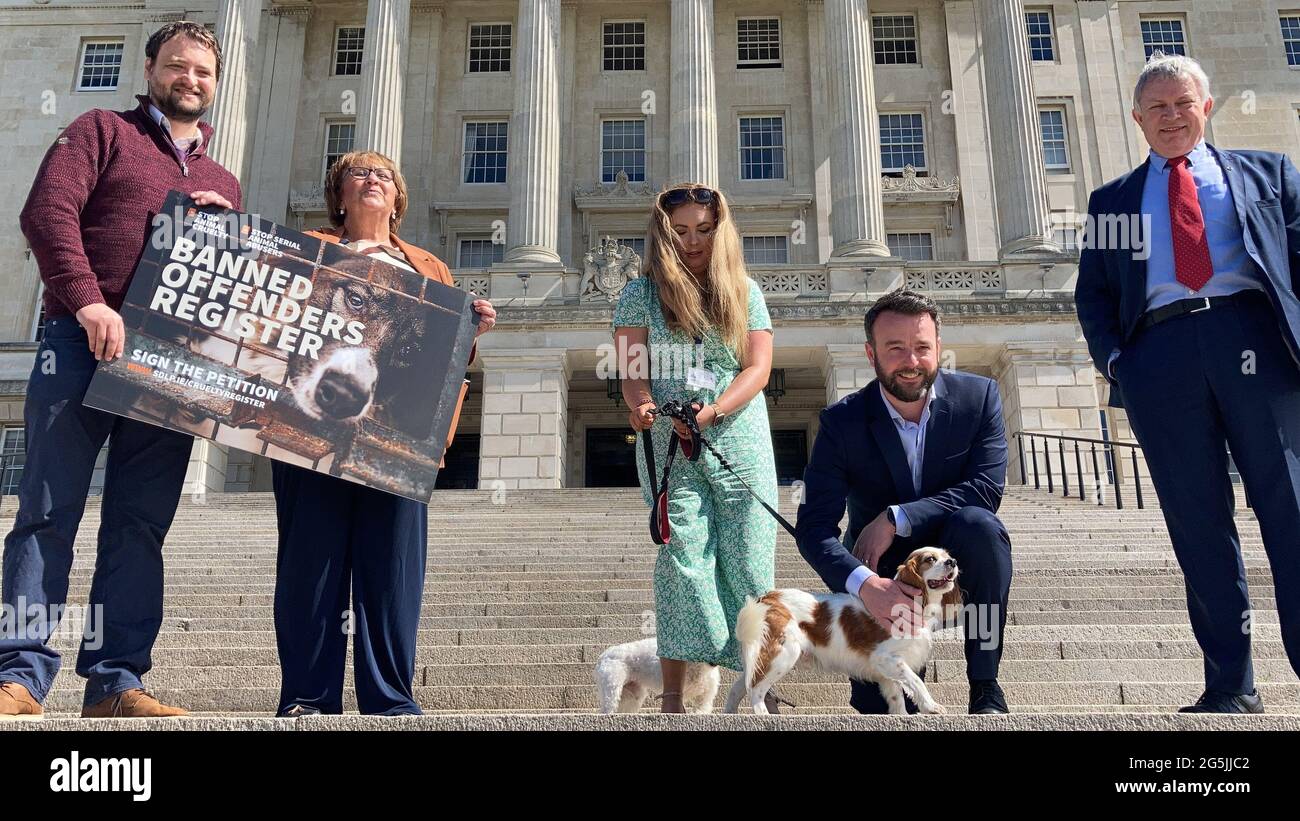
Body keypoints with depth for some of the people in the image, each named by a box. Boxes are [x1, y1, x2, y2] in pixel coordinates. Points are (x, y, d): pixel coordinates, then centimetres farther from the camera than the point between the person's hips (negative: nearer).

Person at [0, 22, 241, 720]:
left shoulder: (223, 185, 26)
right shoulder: (104, 131, 13)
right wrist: (89, 300, -18)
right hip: (84, 342, -3)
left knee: (140, 526, 0)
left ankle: (116, 682, 2)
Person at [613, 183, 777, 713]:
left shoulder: (745, 292, 12)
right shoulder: (642, 293, 9)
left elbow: (758, 369, 1)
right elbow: (633, 369, 0)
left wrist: (712, 412, -15)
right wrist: (642, 406, -22)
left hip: (739, 444, 2)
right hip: (671, 448, -1)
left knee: (748, 562, -1)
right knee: (683, 559, -5)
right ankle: (673, 694, 0)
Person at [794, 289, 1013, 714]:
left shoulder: (978, 396, -10)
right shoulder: (842, 422, -14)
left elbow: (987, 488, -19)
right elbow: (813, 526, -19)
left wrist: (896, 519, -28)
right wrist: (864, 583, -39)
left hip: (957, 557, 1)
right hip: (883, 570, 0)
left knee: (978, 524, -34)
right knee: (881, 706, -18)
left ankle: (985, 686, -19)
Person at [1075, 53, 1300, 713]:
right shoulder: (1113, 200, 22)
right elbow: (1092, 291, 16)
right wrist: (1112, 357, -2)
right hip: (1160, 354, 1)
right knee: (1197, 523, 0)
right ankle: (1231, 684, 6)